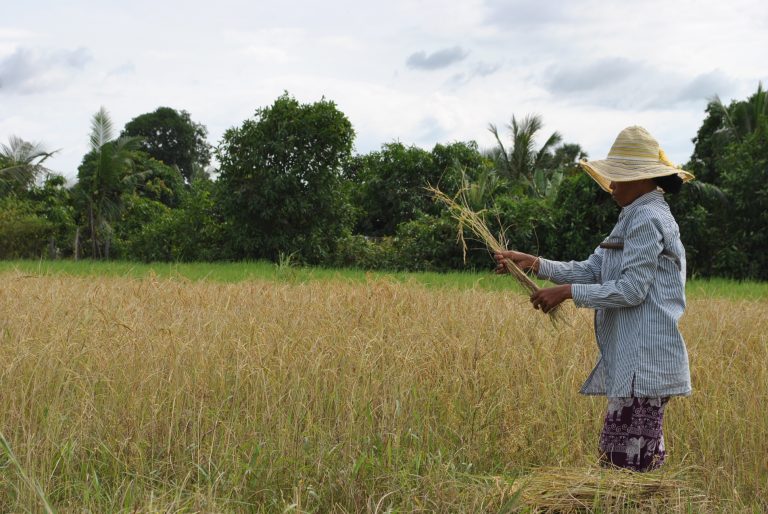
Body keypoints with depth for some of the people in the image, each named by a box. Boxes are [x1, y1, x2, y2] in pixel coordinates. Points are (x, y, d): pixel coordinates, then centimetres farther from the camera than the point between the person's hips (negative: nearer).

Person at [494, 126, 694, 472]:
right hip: (632, 361, 11)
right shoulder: (634, 218, 20)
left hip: (644, 362, -11)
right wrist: (534, 264, 6)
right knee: (641, 462, 12)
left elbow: (632, 289, -18)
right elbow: (592, 270, 15)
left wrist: (567, 292, -14)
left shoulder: (647, 219, -12)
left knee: (623, 461, -10)